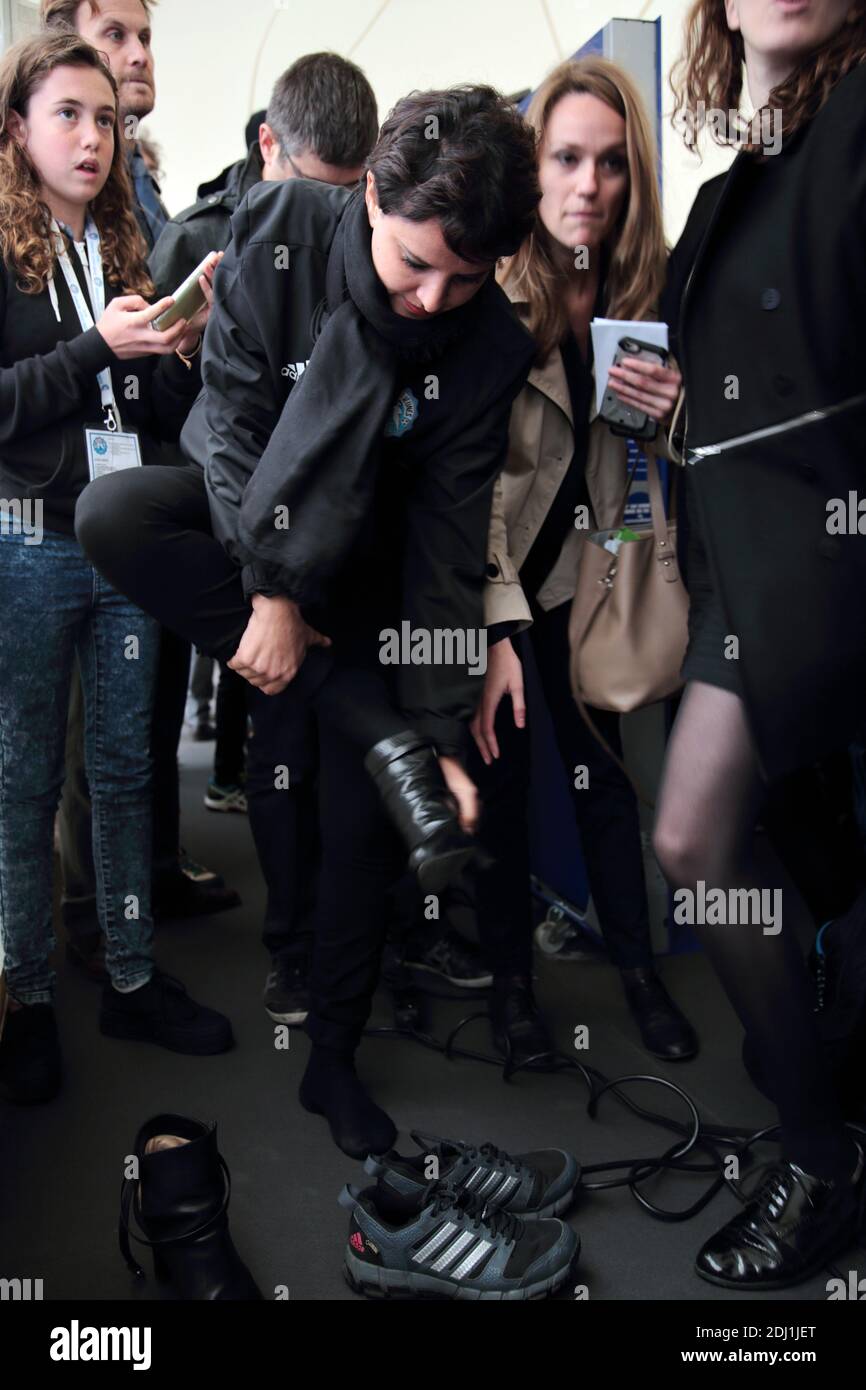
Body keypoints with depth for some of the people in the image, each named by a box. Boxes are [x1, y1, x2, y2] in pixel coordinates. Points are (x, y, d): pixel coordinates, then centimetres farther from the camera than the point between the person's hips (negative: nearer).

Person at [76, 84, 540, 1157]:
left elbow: (447, 544, -16)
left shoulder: (491, 347, -17)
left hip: (361, 555, 0)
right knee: (110, 515, -34)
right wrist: (271, 589, -26)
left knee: (363, 822, -7)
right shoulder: (280, 231, -18)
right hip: (242, 508, 1)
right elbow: (233, 415, -17)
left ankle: (333, 1060, 17)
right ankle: (385, 736, -28)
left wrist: (446, 735, -19)